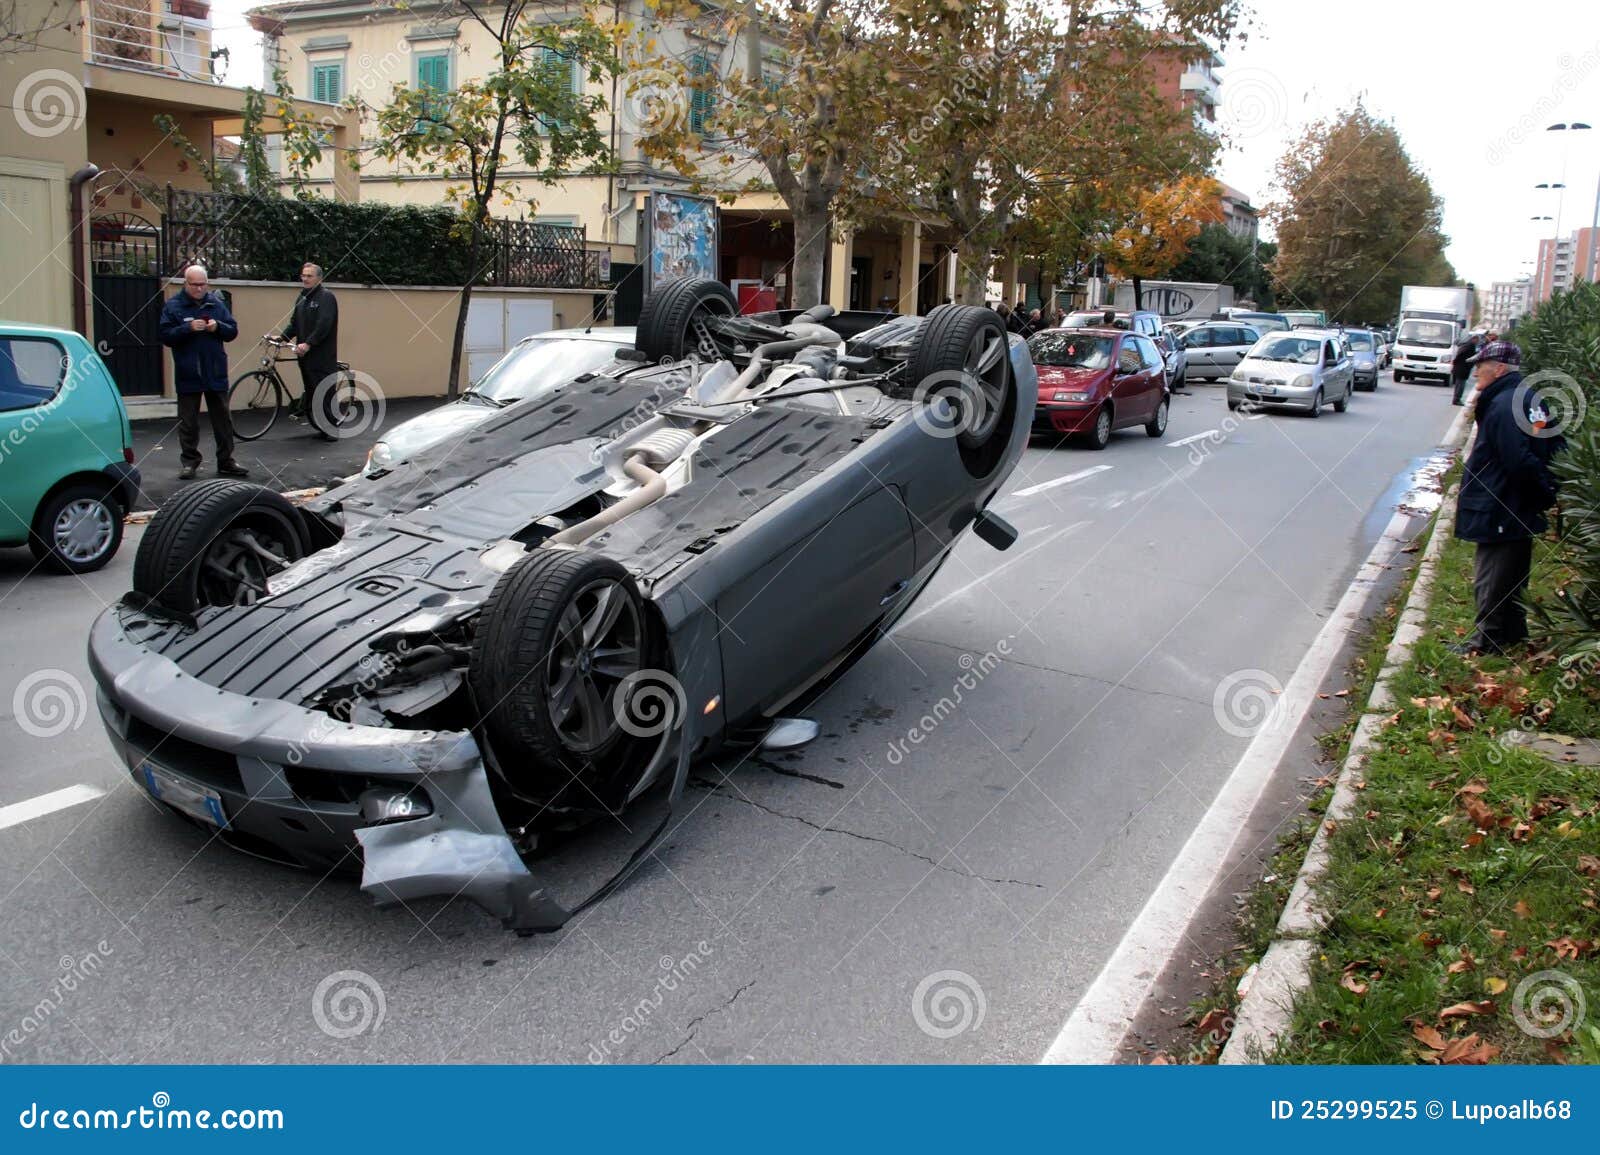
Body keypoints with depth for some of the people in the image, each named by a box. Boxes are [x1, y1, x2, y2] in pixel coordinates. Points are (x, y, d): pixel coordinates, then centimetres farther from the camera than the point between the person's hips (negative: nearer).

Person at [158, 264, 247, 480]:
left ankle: (226, 461, 14)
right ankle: (189, 462, 12)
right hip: (187, 375, -2)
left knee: (222, 419, 7)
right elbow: (166, 336, -6)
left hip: (216, 373, 2)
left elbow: (232, 331, 8)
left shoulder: (217, 303, 7)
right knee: (188, 422, 4)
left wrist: (218, 326, -13)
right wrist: (188, 328, -20)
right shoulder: (173, 306, -1)